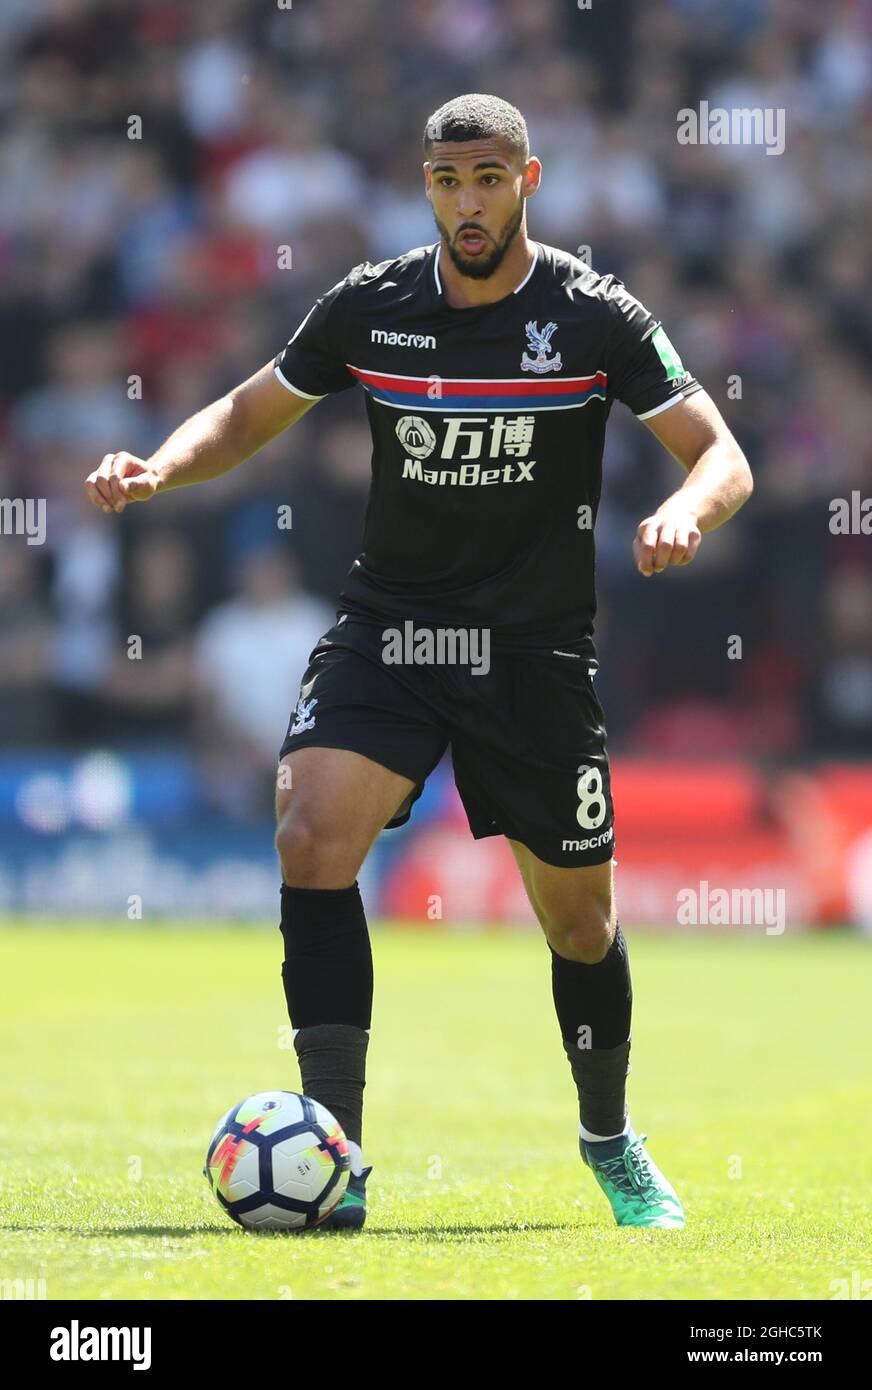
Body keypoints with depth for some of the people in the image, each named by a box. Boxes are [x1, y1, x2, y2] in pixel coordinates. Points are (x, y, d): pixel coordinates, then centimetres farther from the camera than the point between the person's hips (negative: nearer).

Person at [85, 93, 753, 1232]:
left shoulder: (595, 316, -6)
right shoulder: (369, 307, 0)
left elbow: (722, 458, -6)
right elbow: (250, 414, 13)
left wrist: (684, 514, -30)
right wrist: (157, 469, -7)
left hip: (536, 647, -1)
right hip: (387, 628, 1)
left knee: (580, 918, 6)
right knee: (313, 838, -23)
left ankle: (611, 1141, 36)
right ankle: (335, 1166, -23)